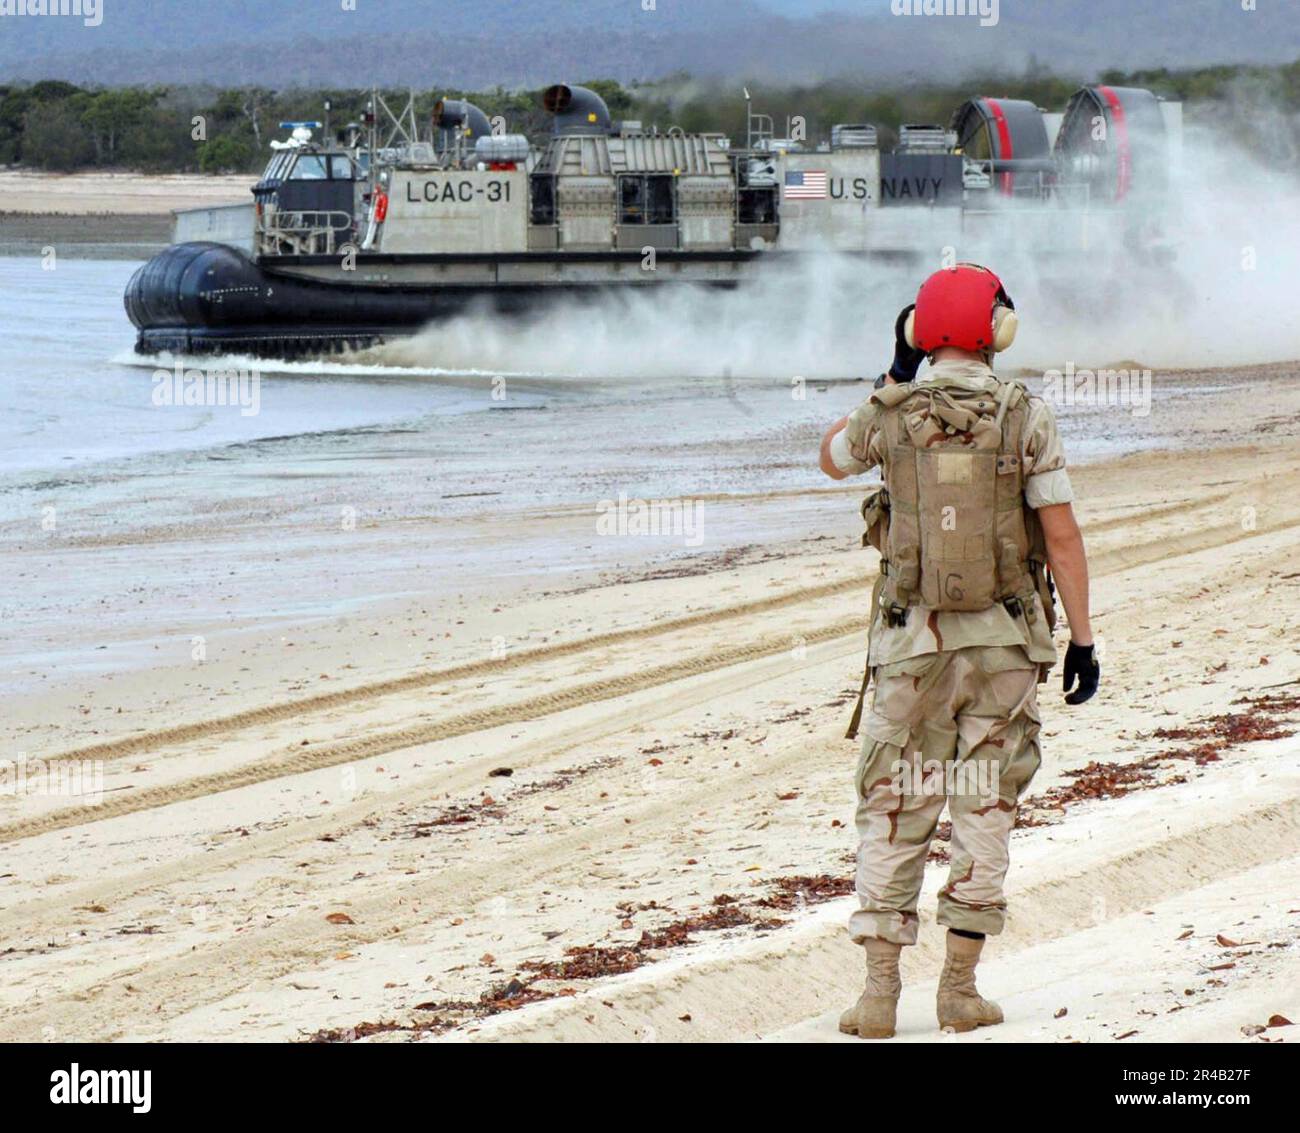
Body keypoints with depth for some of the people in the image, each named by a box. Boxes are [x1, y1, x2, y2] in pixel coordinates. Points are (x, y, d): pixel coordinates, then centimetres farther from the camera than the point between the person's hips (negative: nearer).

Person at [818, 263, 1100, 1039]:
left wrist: (896, 380, 19)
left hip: (914, 642, 0)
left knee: (893, 815, 6)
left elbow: (833, 459, 20)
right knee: (985, 809, 9)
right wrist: (1083, 641, -2)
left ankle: (881, 994, -1)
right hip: (1006, 642, 0)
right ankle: (961, 987, 8)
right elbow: (1062, 536, -8)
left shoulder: (890, 416, -4)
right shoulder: (1026, 417, -7)